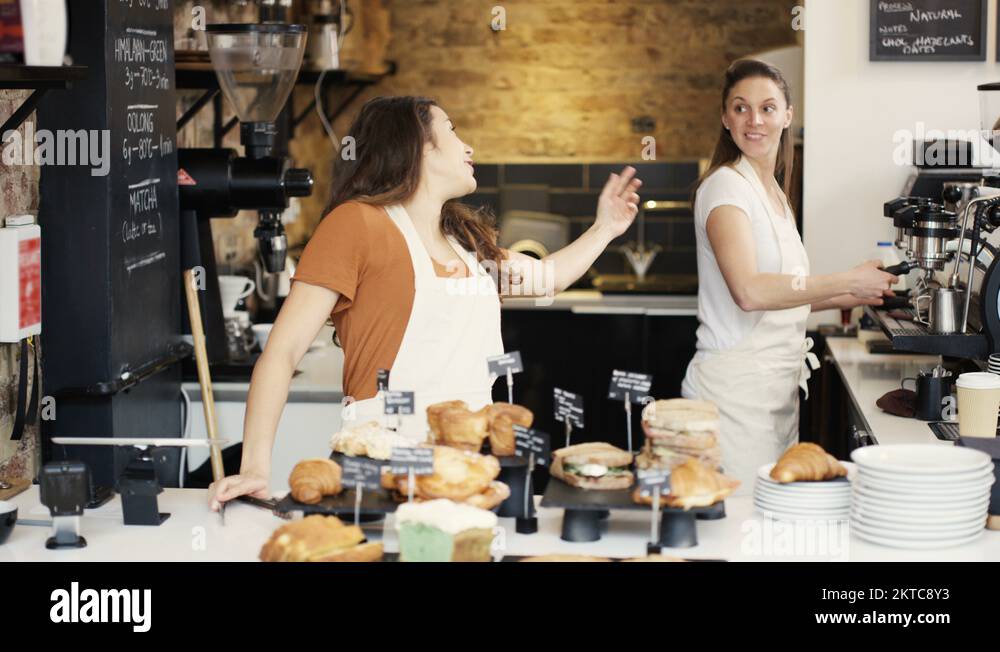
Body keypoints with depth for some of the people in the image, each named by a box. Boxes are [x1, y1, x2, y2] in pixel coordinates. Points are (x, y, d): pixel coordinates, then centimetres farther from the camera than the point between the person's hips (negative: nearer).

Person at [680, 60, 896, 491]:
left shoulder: (772, 191, 16)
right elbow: (749, 291, -27)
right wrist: (847, 282, -20)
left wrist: (846, 299, 16)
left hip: (779, 387, 9)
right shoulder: (726, 186, -12)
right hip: (736, 387, -9)